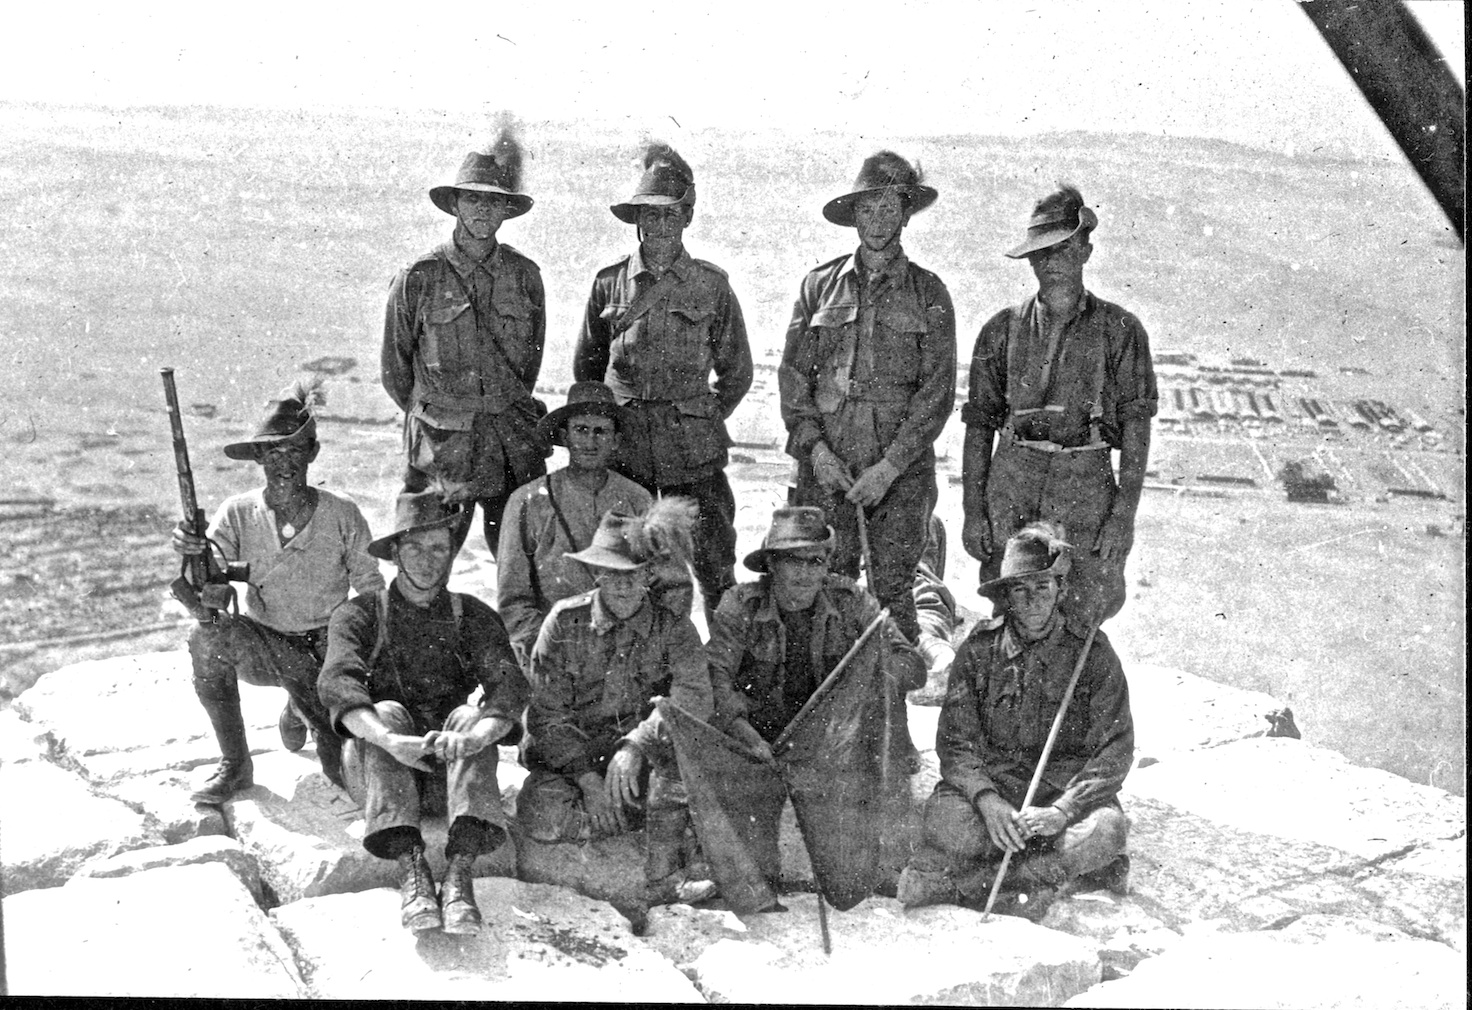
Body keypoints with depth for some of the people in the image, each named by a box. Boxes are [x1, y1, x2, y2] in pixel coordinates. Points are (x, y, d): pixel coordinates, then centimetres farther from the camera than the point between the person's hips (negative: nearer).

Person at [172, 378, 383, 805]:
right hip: (263, 644, 1)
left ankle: (300, 710, 21)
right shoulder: (238, 513, -8)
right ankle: (234, 765, -12)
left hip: (326, 650, -1)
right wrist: (196, 555, -40)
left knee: (348, 770, -15)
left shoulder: (342, 516, -10)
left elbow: (373, 596, -2)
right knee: (208, 637, -32)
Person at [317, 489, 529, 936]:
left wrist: (478, 733, -33)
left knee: (467, 717, -27)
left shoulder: (474, 617, 10)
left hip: (450, 776, 1)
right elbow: (336, 682, -16)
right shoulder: (360, 614, 5)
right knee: (386, 712, -28)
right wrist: (391, 740, -36)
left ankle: (461, 871, -44)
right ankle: (411, 867, -43)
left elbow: (510, 684, -9)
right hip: (381, 775, -1)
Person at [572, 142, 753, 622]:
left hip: (693, 451, -1)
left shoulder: (711, 285, 2)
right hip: (623, 447, 1)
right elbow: (586, 365, 17)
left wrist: (701, 422, 10)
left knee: (714, 563, 1)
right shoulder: (610, 282, 5)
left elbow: (736, 371, 10)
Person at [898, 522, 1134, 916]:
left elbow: (1115, 750, -6)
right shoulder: (979, 649, 3)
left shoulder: (1092, 653, -1)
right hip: (991, 783, 1)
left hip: (1069, 789, -1)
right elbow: (955, 742, -1)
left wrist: (1063, 810, -21)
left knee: (1104, 829, -32)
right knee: (948, 818, -30)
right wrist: (987, 799, -21)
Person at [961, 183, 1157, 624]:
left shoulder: (1119, 330, 3)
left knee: (1082, 621, -2)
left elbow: (1136, 427, 0)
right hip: (1010, 489, 2)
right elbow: (979, 425, 9)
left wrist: (1125, 514, -8)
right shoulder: (1002, 330, 8)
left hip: (1087, 490, -1)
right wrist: (972, 510, 2)